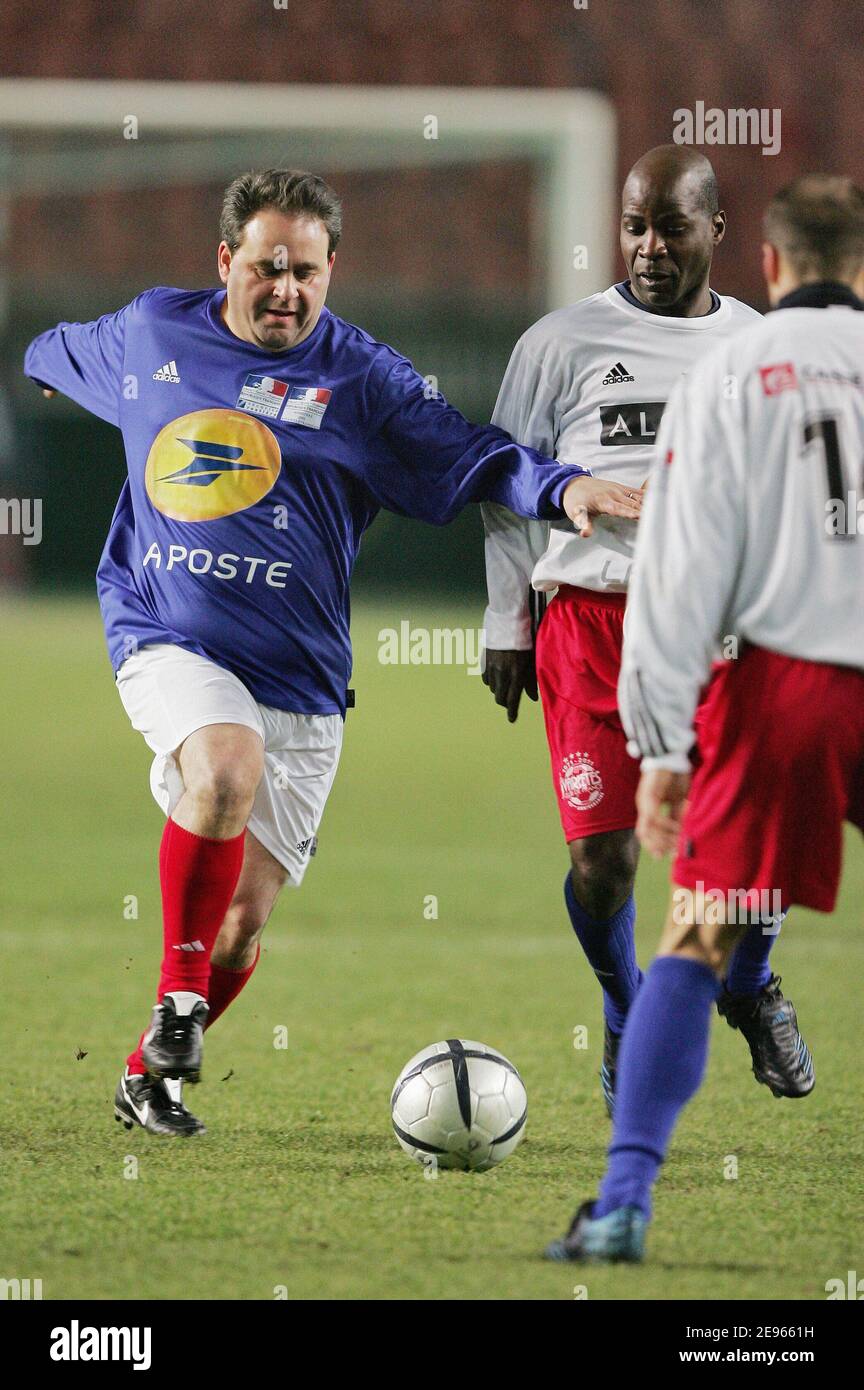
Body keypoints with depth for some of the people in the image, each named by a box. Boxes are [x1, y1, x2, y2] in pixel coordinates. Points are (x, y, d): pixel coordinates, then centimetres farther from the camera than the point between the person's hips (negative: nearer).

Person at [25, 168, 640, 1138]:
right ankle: (178, 989, -15)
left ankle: (151, 1072, 25)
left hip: (298, 676, 1)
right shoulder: (148, 334, 7)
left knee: (244, 922, 1)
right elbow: (61, 356, 30)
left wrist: (563, 487, -23)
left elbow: (473, 460, -5)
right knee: (226, 773, -34)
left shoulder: (362, 378, 2)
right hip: (166, 636, -1)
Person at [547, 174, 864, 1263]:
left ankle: (626, 1198, -10)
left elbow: (680, 573, 0)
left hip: (776, 686, -1)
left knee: (696, 943, 0)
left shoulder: (725, 377, 4)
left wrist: (660, 745, 2)